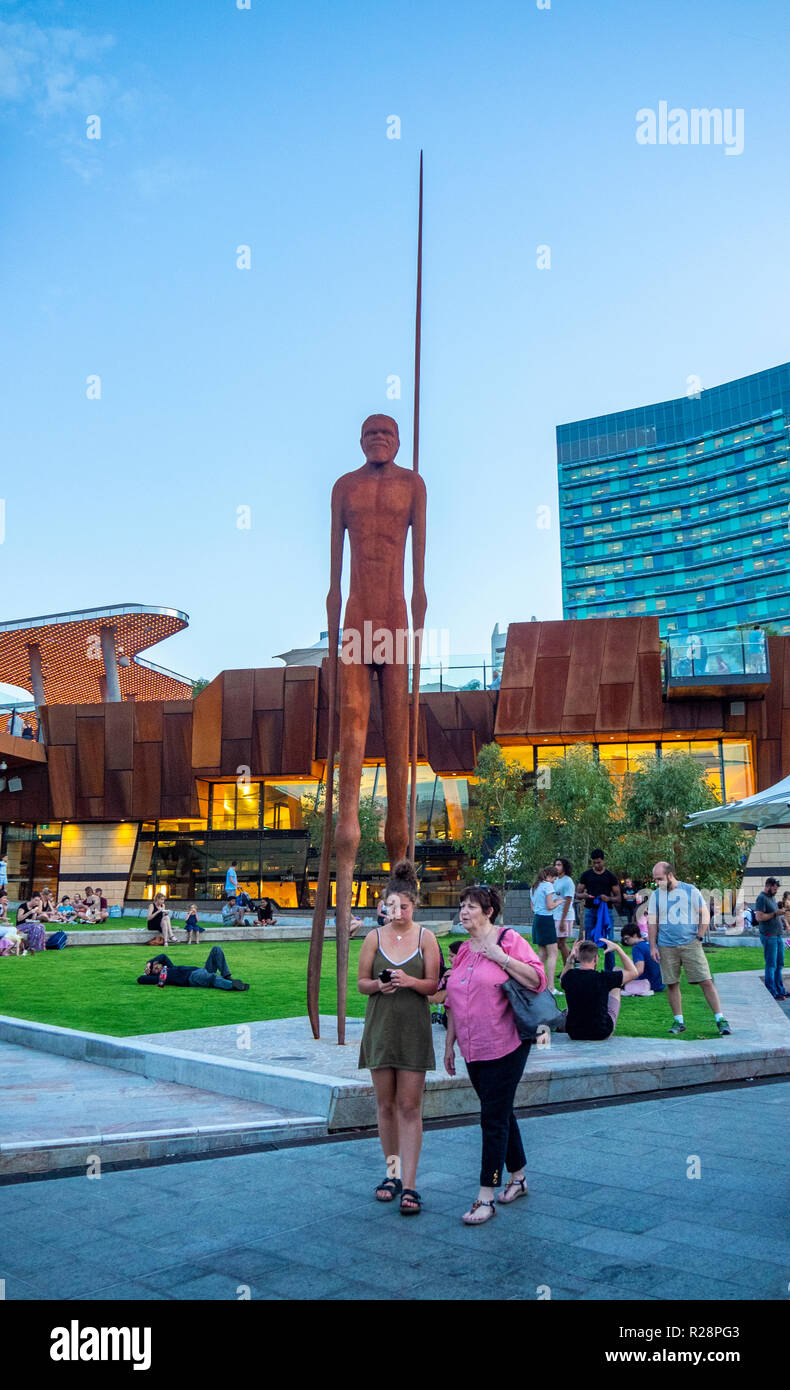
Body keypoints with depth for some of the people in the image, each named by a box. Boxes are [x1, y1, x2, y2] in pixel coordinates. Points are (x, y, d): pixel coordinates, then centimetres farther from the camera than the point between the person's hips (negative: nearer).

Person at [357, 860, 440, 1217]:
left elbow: (433, 984, -2)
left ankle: (409, 1185, -2)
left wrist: (411, 981, -21)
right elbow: (361, 982, 5)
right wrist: (379, 984, -16)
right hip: (380, 1026, 2)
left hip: (414, 1028, -2)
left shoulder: (426, 937, -1)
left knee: (410, 1106, -4)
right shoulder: (374, 937, 2)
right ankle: (392, 1172, 25)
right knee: (385, 1104, 9)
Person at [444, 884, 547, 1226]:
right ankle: (518, 1178, 32)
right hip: (473, 1049, 7)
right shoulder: (463, 950, 12)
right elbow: (454, 1001, 18)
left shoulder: (509, 940, -8)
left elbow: (537, 980, -16)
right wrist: (450, 1043, 17)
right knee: (500, 1114, 17)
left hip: (504, 1046, -7)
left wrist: (500, 956, -21)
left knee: (494, 1119, -5)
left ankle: (486, 1198, 0)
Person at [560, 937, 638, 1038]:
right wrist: (618, 948, -1)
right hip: (602, 1034, -3)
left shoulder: (569, 977, -13)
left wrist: (570, 958, 9)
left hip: (574, 1034, 3)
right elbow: (633, 972, -6)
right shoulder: (603, 978, -22)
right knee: (615, 986, 19)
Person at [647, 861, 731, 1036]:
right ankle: (678, 1021, 15)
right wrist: (653, 946, 1)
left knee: (706, 982, -7)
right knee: (672, 984, 4)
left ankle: (720, 1019, -1)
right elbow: (652, 922, 8)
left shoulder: (691, 891, 1)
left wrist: (699, 937, -3)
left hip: (690, 944, -2)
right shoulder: (655, 895, 7)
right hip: (666, 947, 2)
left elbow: (704, 915, 6)